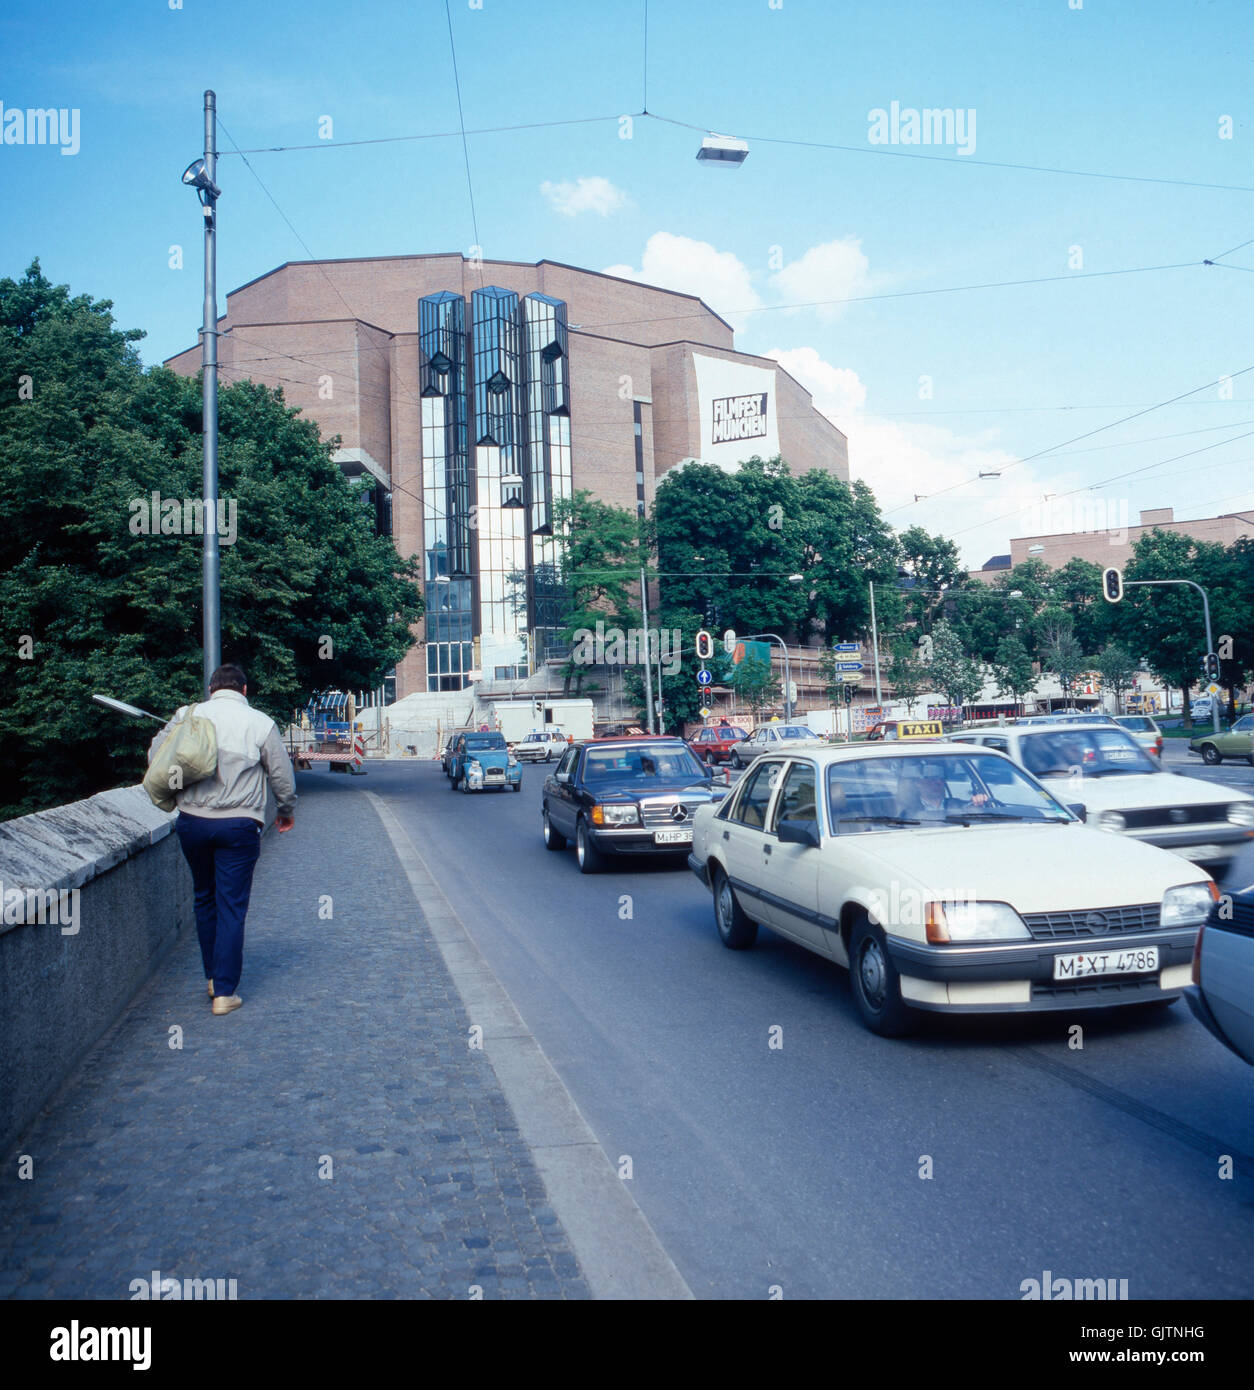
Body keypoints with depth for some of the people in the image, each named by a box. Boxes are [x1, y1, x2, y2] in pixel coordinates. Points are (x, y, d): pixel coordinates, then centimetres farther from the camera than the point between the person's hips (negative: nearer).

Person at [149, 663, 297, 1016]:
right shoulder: (260, 723, -2)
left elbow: (155, 756, 9)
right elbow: (282, 775, 2)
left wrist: (170, 794, 27)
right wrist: (287, 810, 20)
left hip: (191, 822, 3)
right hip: (239, 825, -3)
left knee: (204, 899, 19)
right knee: (231, 907, 3)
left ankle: (213, 977, 27)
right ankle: (225, 992, 2)